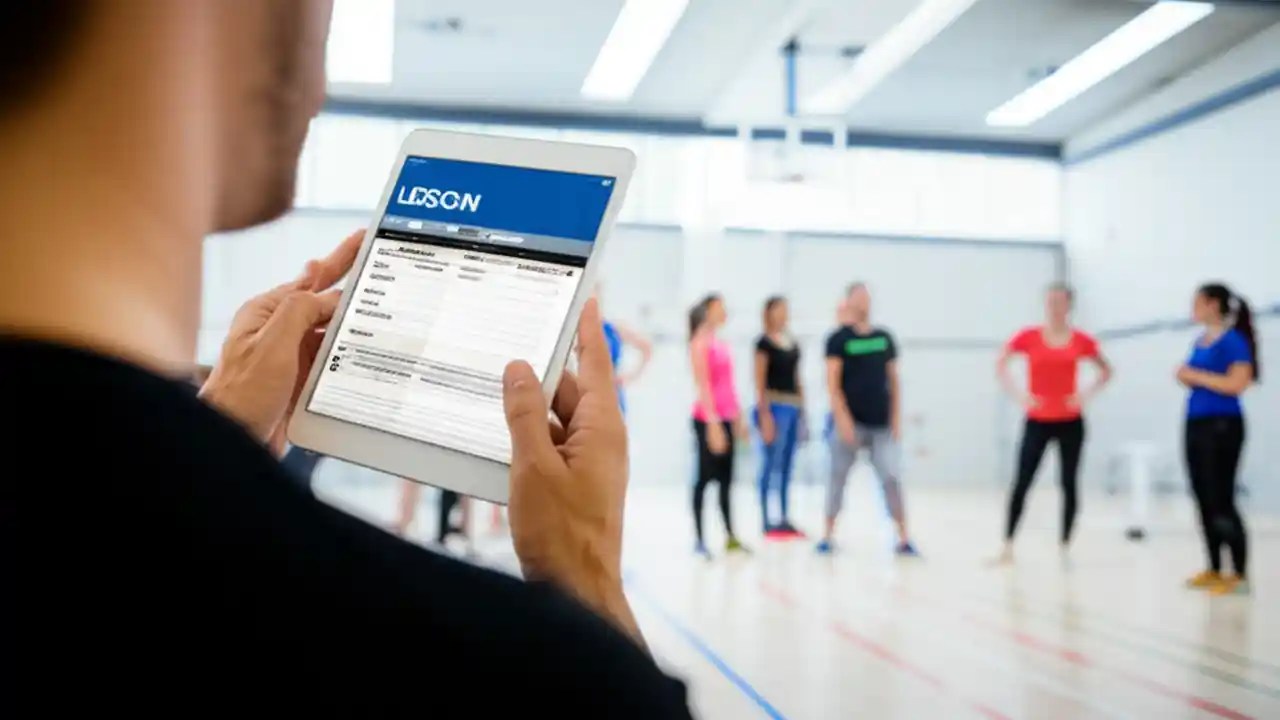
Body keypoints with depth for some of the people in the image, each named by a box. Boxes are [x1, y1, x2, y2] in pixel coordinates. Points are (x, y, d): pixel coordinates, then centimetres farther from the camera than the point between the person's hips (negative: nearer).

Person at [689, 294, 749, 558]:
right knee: (705, 477, -4)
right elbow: (703, 386, -15)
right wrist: (713, 423, -21)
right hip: (708, 418, -8)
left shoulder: (721, 344, 15)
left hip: (726, 418, 8)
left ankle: (730, 537, 17)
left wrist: (738, 419, 16)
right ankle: (699, 540, 1)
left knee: (726, 479, 11)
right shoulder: (700, 343, -9)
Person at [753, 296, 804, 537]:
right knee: (770, 465, -5)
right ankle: (767, 521, -1)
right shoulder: (764, 343, -7)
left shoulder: (793, 343, 15)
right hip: (774, 406, -7)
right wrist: (764, 414, -17)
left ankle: (784, 519, 15)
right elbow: (760, 381, -12)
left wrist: (802, 410, 16)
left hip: (793, 408, 7)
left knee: (787, 467, 10)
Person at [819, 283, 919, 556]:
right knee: (838, 477, 4)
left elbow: (893, 380, 12)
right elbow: (832, 383, -9)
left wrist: (896, 418, 4)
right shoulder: (839, 339, -4)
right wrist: (842, 418, -17)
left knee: (892, 478, -1)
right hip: (851, 422, -3)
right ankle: (828, 536, 15)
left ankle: (903, 539, 5)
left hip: (882, 424, 3)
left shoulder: (885, 337, 9)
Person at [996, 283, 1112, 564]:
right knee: (1022, 482, -4)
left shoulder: (1081, 340, 0)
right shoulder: (1028, 336, -4)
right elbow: (1000, 365, 4)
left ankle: (1065, 546, 15)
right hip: (1037, 421, -1)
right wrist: (1018, 394, -8)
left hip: (1071, 422, 1)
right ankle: (1008, 544, 1)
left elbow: (1106, 371, 12)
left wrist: (1087, 394, -3)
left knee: (1069, 483, 5)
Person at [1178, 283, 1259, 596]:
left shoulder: (1233, 341, -11)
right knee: (1204, 500, 10)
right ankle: (1215, 570, 18)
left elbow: (1237, 383, -22)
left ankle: (1240, 576, 0)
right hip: (1196, 423, 8)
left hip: (1222, 426, -8)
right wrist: (1186, 377, 2)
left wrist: (1196, 375, -15)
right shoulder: (1200, 341, 13)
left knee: (1221, 500, -7)